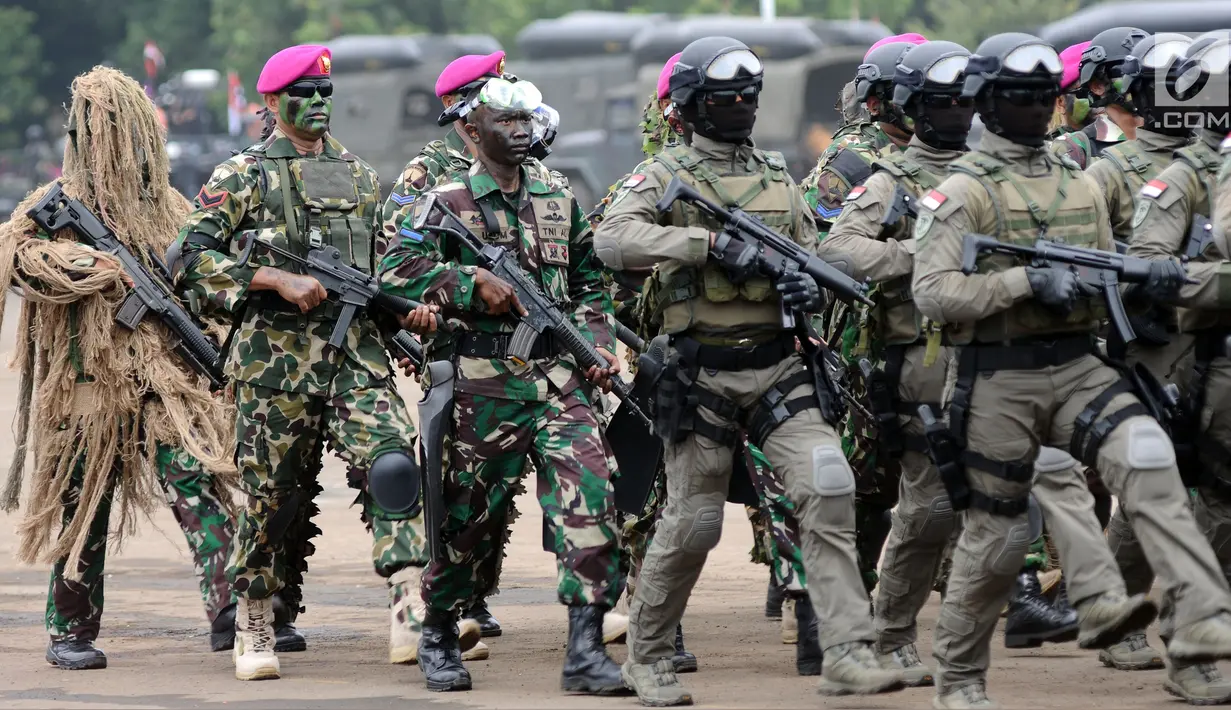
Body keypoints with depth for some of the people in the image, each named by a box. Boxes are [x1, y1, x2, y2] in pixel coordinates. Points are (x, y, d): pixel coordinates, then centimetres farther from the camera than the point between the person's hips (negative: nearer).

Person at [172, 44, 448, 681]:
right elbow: (191, 259, -6)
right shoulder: (242, 177, 3)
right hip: (276, 358, -3)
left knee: (392, 462, -19)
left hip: (358, 351, 3)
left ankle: (409, 615, -27)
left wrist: (412, 309, 4)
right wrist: (279, 280, -15)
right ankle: (254, 630, 19)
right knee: (275, 496, 3)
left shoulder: (360, 177, 17)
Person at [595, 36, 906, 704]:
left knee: (827, 488, -13)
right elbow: (611, 239, -19)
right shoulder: (665, 175, -2)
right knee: (691, 523, 3)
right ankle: (646, 655, 23)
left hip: (778, 365, 4)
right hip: (703, 371, -4)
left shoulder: (778, 176, 14)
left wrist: (809, 285, -4)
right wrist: (707, 242, -26)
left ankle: (846, 654, -14)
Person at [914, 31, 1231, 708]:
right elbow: (931, 292, -14)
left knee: (1148, 457, -22)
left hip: (1077, 368, 4)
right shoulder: (962, 190, -5)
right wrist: (1028, 281, -22)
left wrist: (1147, 279, -4)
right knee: (995, 532, 5)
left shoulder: (1079, 184, 14)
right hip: (998, 380, -4)